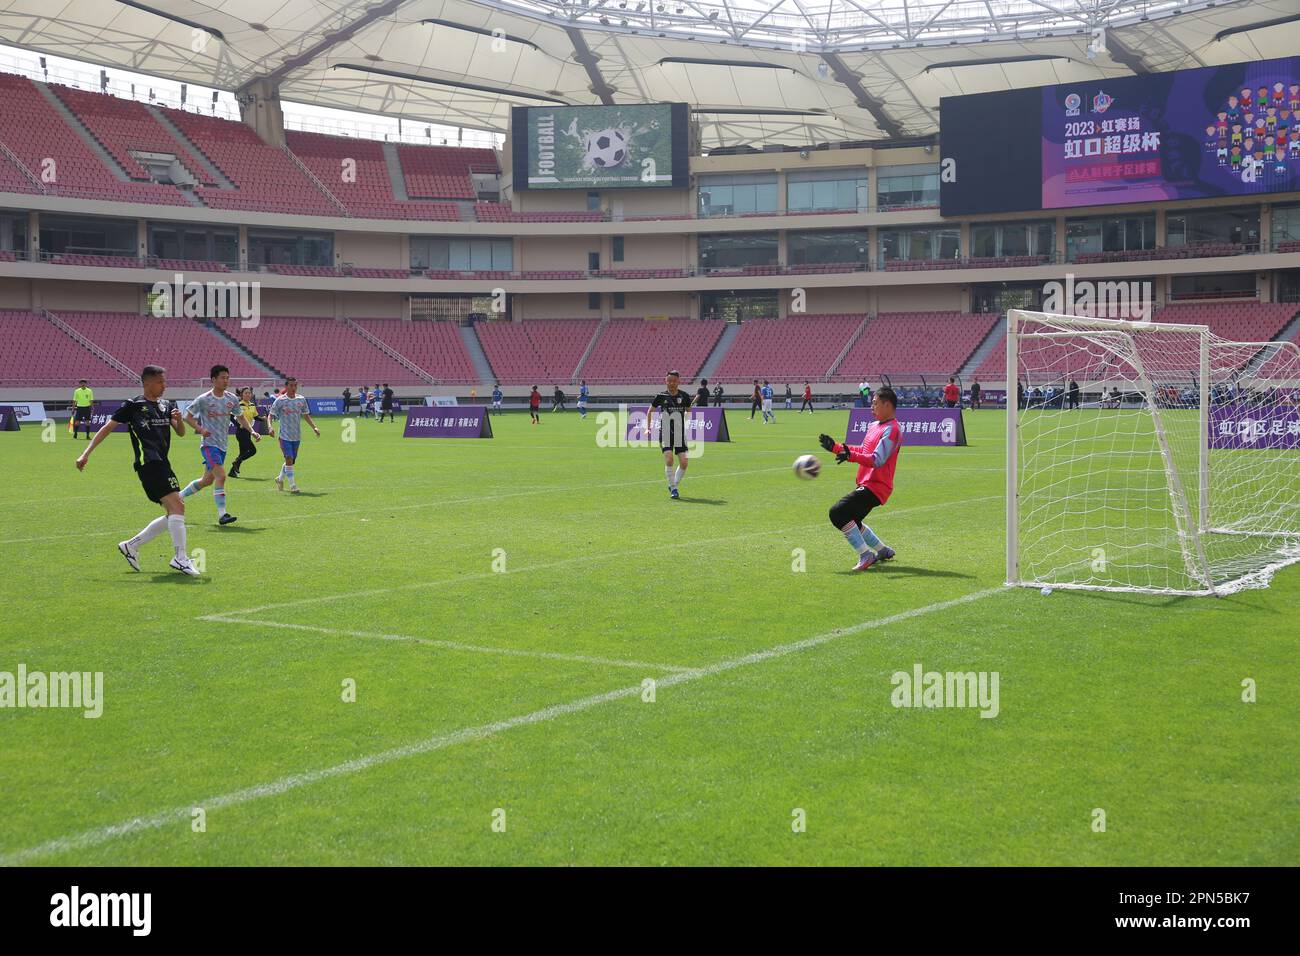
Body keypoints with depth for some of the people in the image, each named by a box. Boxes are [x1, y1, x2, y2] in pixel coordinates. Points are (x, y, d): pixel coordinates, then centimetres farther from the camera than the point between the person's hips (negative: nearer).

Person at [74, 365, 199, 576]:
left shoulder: (166, 406, 17)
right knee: (177, 506, -19)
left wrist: (179, 420, -7)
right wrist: (86, 453, -4)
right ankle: (180, 558, -20)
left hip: (162, 464, 8)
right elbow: (107, 428, 1)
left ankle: (131, 546, 20)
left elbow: (181, 433, 16)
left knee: (173, 515, 10)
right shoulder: (133, 405, 0)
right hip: (148, 464, -8)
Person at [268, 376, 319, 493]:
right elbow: (270, 416, -5)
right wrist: (270, 427, -24)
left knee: (292, 461, 14)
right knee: (289, 460, -14)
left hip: (297, 436, 5)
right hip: (285, 435, -5)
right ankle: (292, 486, -7)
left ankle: (280, 479, 37)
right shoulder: (280, 401, -6)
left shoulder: (301, 399, 5)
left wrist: (314, 427, 3)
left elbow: (306, 415, 14)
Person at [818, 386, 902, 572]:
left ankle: (865, 555, -12)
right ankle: (884, 551, 33)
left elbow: (877, 460, -26)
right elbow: (863, 451, 27)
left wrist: (851, 455, -37)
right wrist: (835, 447, 20)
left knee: (837, 513, -19)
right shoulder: (874, 426, 15)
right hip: (866, 485, 10)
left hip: (876, 487, -10)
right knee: (852, 521, 21)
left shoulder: (892, 430, -15)